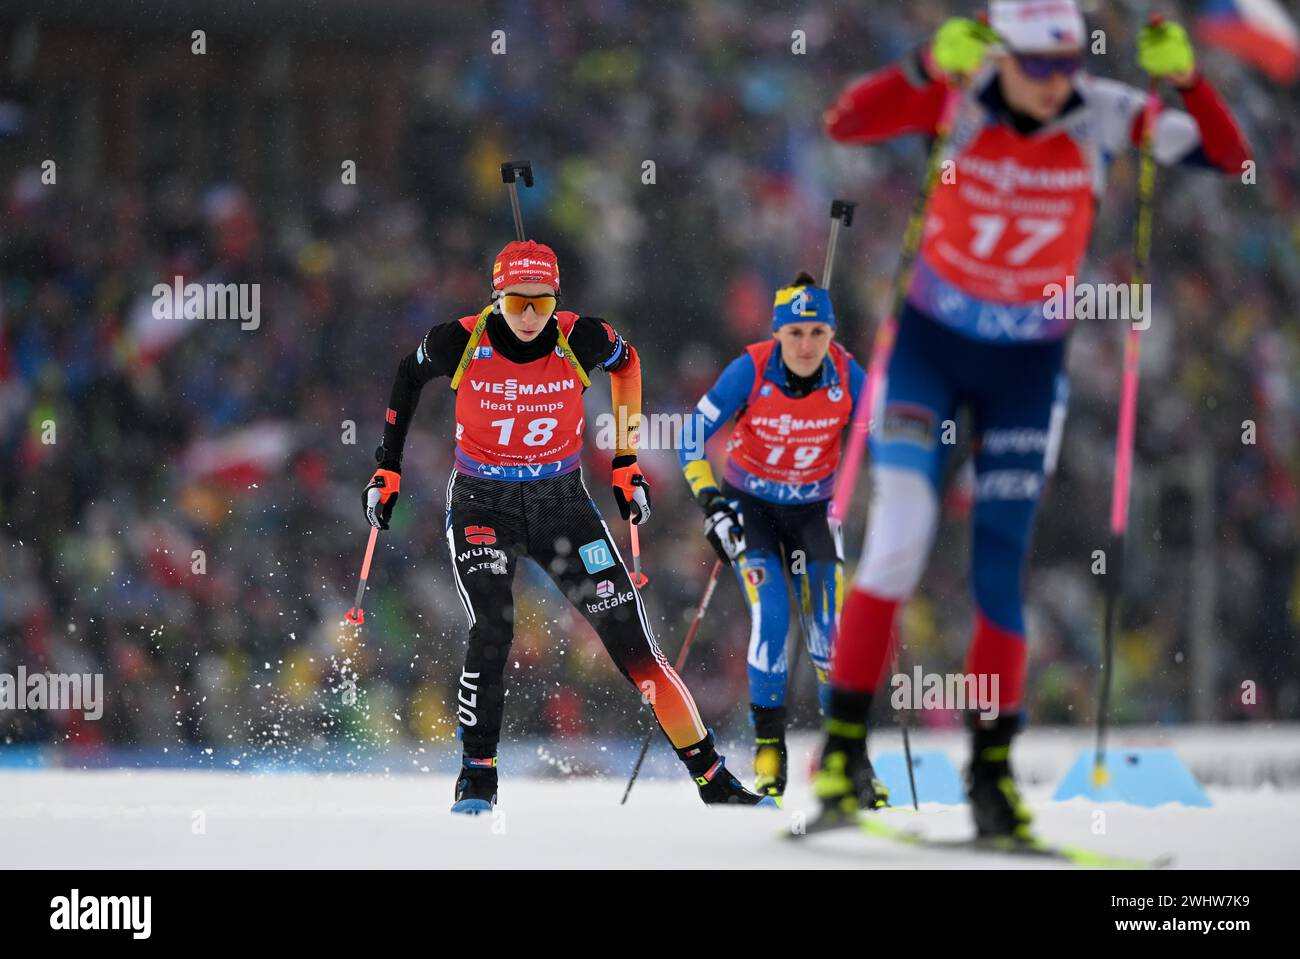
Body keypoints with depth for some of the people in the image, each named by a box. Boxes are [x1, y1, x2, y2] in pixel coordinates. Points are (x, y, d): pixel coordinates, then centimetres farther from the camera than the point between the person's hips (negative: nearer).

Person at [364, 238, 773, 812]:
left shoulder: (581, 341, -14)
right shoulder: (460, 343, -16)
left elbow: (627, 361, 9)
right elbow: (409, 376, 7)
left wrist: (627, 462, 10)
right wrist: (388, 467, 9)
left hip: (561, 503, 1)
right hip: (483, 506, -1)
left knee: (632, 640, -3)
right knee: (492, 631, -25)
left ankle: (713, 778, 5)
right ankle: (477, 778, -10)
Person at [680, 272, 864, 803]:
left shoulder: (847, 375, -17)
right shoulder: (751, 369, -23)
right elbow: (694, 435, -15)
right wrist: (710, 503, -23)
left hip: (812, 510, 2)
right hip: (750, 506, -2)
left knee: (829, 631, -9)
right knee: (770, 617, -20)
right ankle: (768, 744, -6)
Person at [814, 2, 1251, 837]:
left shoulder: (1102, 116, -12)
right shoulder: (961, 101, -15)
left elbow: (1228, 156, -15)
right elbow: (846, 123, -29)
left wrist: (1185, 78, -30)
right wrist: (931, 67, -42)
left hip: (1028, 366, 1)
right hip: (932, 345, -1)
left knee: (999, 573, -1)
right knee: (900, 542, -13)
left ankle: (993, 769, 11)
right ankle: (844, 742, -4)